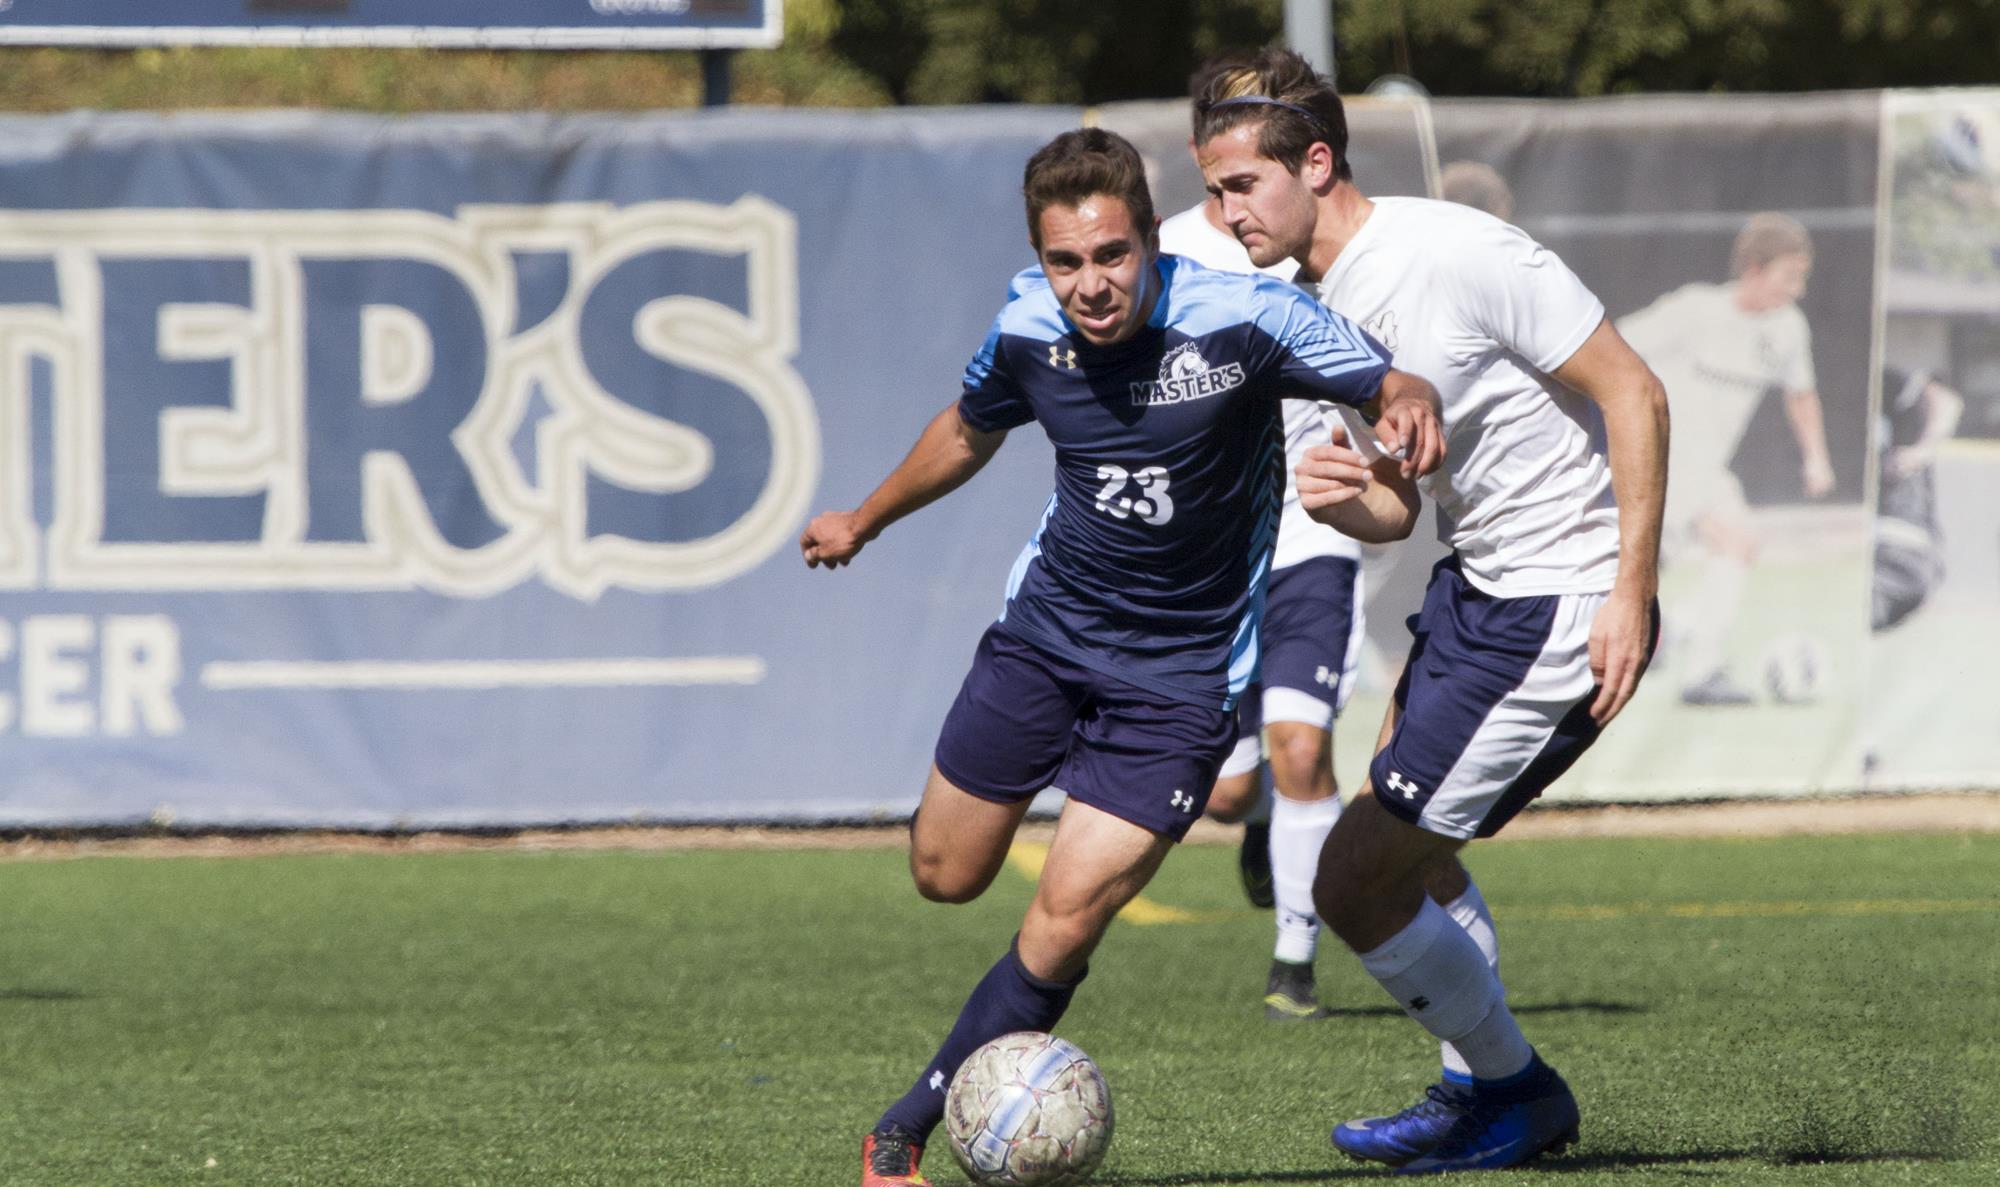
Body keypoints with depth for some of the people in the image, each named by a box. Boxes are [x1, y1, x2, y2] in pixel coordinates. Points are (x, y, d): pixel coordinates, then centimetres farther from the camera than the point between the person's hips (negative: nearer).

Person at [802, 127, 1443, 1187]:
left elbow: (1397, 389, -12)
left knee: (1066, 918, -13)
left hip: (1180, 673, -4)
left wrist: (1411, 410, -37)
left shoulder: (1242, 317, -22)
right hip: (1047, 623, 4)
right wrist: (862, 523, 29)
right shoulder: (1029, 326, -10)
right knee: (944, 877, 13)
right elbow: (970, 430, 14)